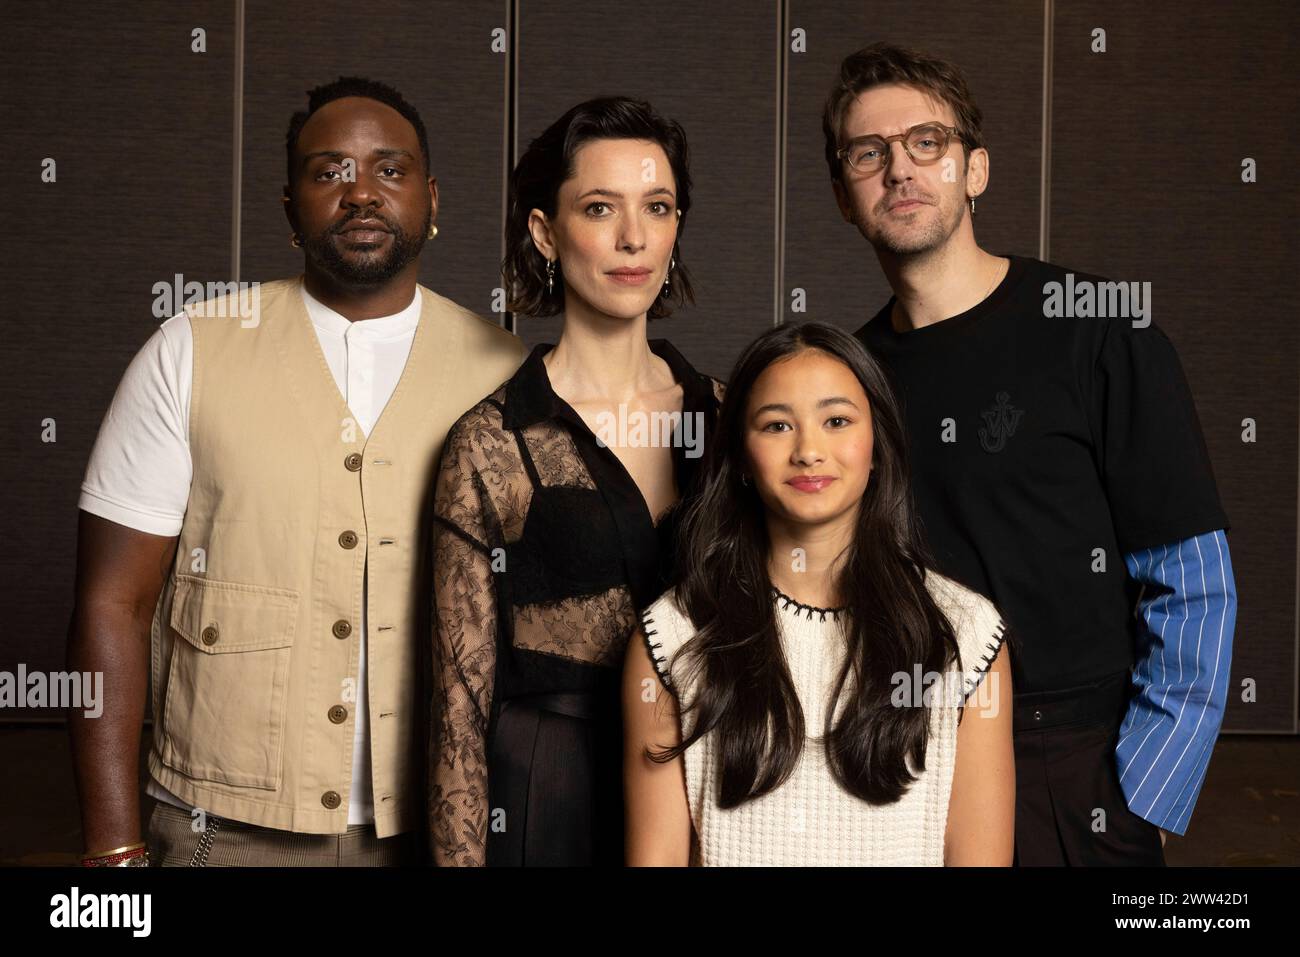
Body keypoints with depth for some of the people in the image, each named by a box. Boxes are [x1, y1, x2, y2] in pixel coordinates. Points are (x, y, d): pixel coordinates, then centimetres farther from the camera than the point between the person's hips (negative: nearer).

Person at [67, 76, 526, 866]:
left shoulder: (505, 373, -2)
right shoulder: (191, 353, -4)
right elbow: (115, 603, -4)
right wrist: (115, 847, -7)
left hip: (436, 828, 1)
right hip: (230, 828, 0)